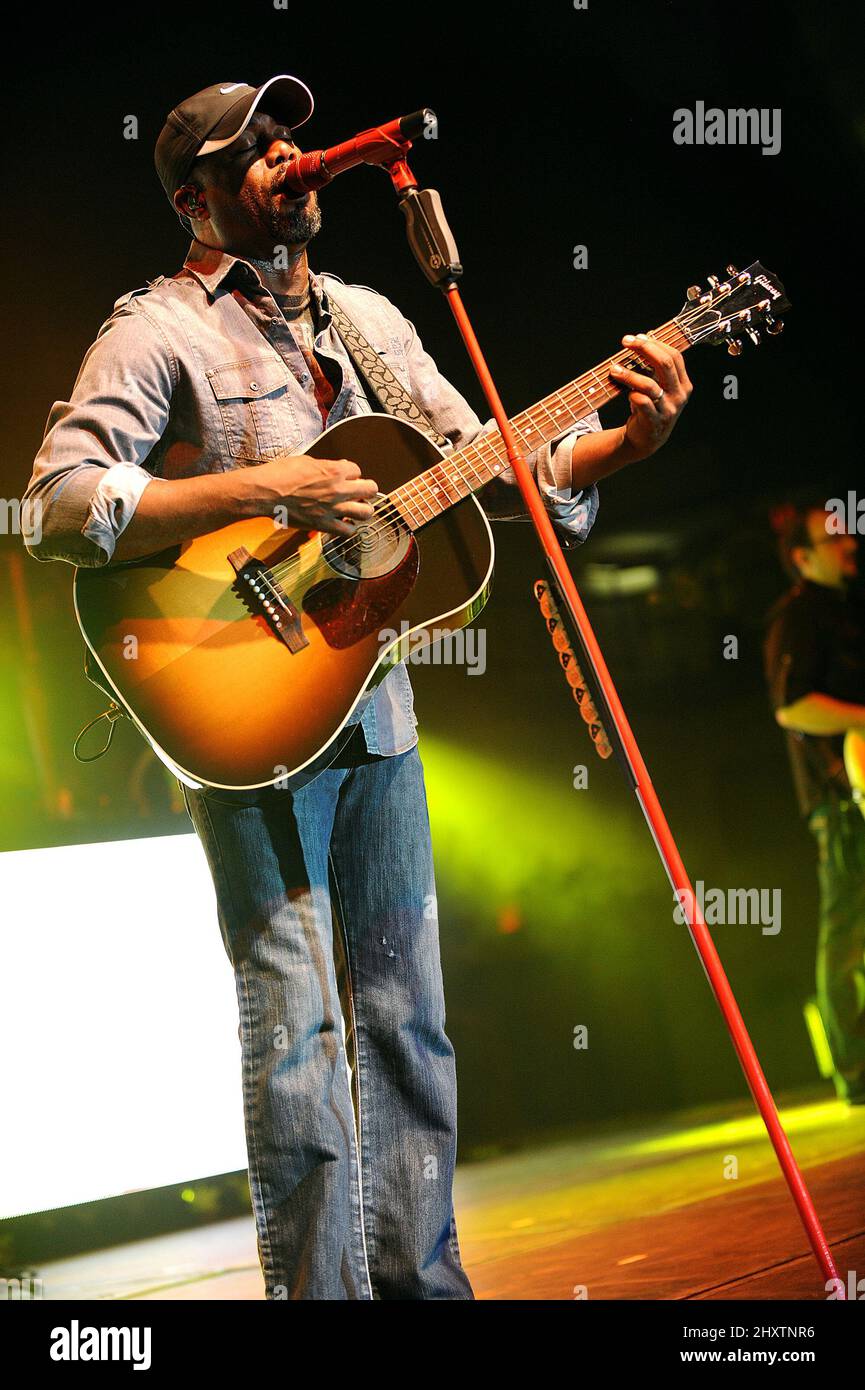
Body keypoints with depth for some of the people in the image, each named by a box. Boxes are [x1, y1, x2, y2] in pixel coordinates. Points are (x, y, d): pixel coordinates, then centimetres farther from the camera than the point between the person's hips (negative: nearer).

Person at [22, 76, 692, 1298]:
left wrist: (624, 441, -1)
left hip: (376, 712, 7)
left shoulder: (369, 320, 14)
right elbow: (61, 507, -19)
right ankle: (319, 1285, 7)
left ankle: (421, 1275, 22)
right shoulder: (160, 332, -7)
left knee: (404, 1014, 11)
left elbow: (489, 469, 16)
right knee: (298, 1023, -5)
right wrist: (260, 487, -24)